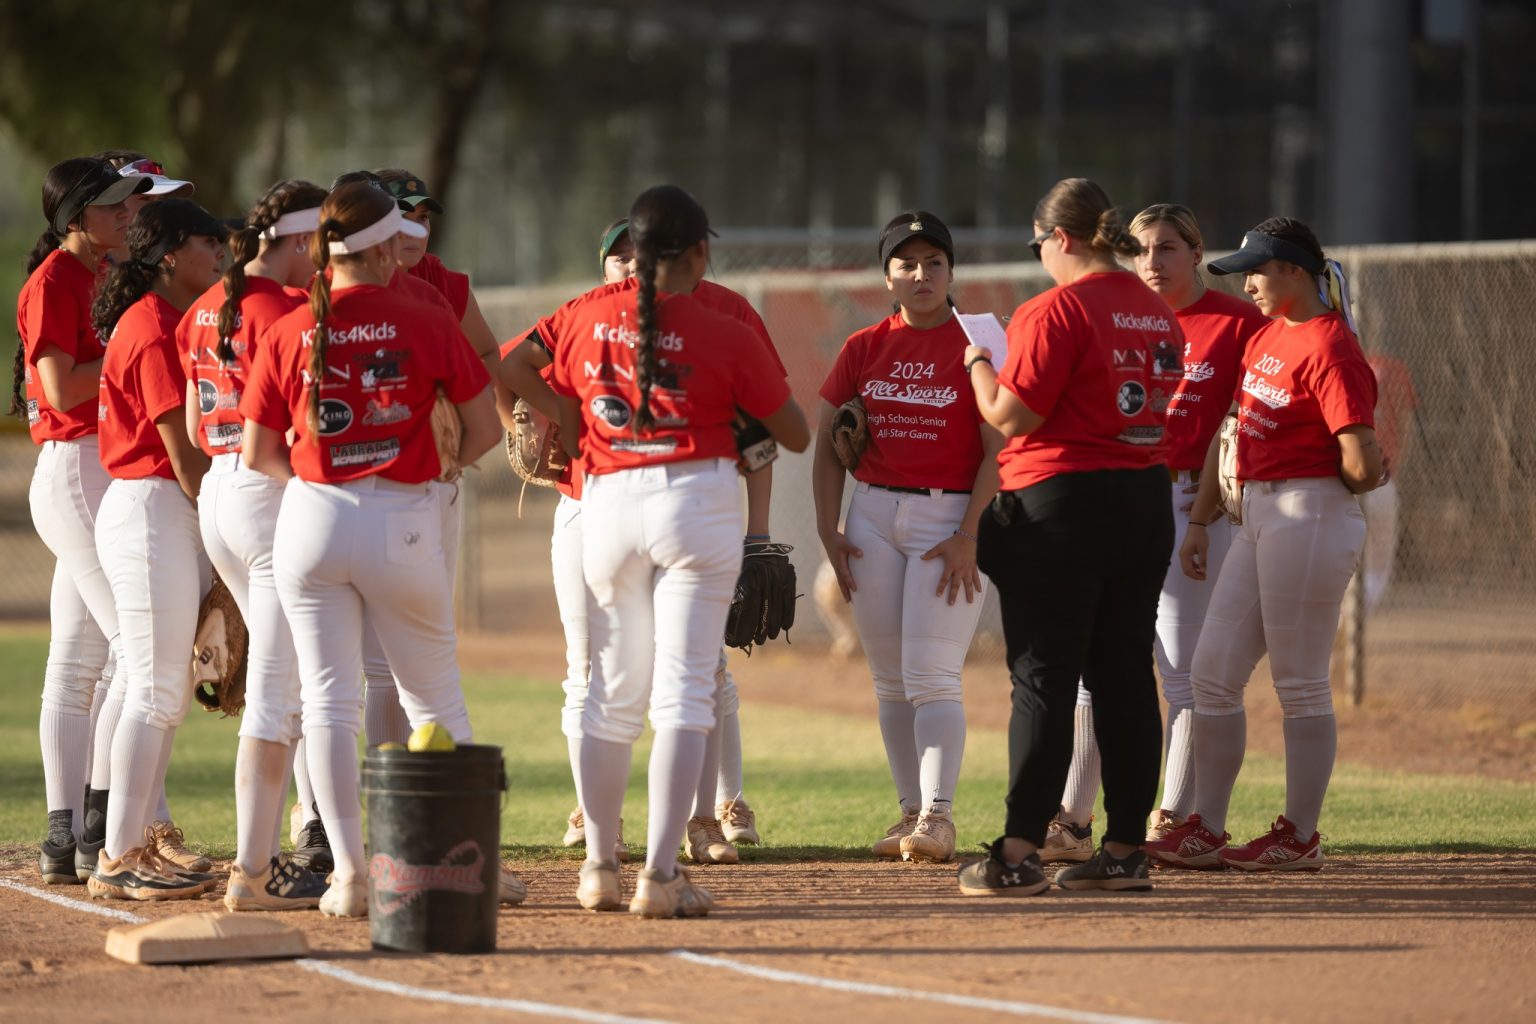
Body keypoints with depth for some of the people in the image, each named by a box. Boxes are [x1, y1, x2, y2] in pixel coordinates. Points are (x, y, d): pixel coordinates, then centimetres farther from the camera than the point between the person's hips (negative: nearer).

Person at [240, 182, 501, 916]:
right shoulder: (428, 326, -6)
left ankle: (349, 873, -1)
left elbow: (257, 453, 2)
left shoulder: (286, 336, -1)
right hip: (403, 521, -1)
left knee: (328, 702, 5)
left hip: (312, 520, 1)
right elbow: (485, 431, -3)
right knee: (435, 700, 12)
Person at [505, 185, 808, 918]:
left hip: (606, 502, 4)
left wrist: (568, 424, 17)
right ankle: (660, 875, -10)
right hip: (697, 501, -4)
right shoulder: (727, 336, -4)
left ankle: (599, 867, 20)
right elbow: (796, 436, 2)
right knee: (683, 692, -4)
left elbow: (511, 370, 10)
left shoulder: (589, 315, 4)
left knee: (612, 692, 15)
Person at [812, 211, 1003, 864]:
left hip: (950, 519, -5)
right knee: (890, 679, 7)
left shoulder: (975, 346, -4)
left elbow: (998, 448, -9)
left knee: (931, 675, -13)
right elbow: (828, 445, 11)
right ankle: (911, 812, 12)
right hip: (873, 514, 5)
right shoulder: (864, 349, 8)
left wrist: (969, 536, -16)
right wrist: (829, 531, 1)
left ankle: (938, 816, -16)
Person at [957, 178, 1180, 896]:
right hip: (1148, 500, 7)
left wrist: (978, 364, 4)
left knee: (1043, 679, -4)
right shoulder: (1157, 313, 11)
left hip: (1061, 505, -7)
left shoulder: (1057, 310, -14)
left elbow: (1010, 414, -16)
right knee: (1125, 674, 10)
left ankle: (1019, 854, -4)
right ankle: (1125, 850, 11)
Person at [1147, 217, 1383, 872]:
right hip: (1258, 519, 10)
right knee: (1212, 672, 9)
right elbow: (1229, 430, 19)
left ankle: (1299, 838, 6)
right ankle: (1206, 832, 14)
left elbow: (1361, 462, -21)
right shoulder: (1264, 338, 14)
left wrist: (1342, 487, 0)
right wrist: (1199, 522, 16)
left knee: (1300, 685, -2)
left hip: (1309, 518, -10)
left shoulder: (1329, 347, -15)